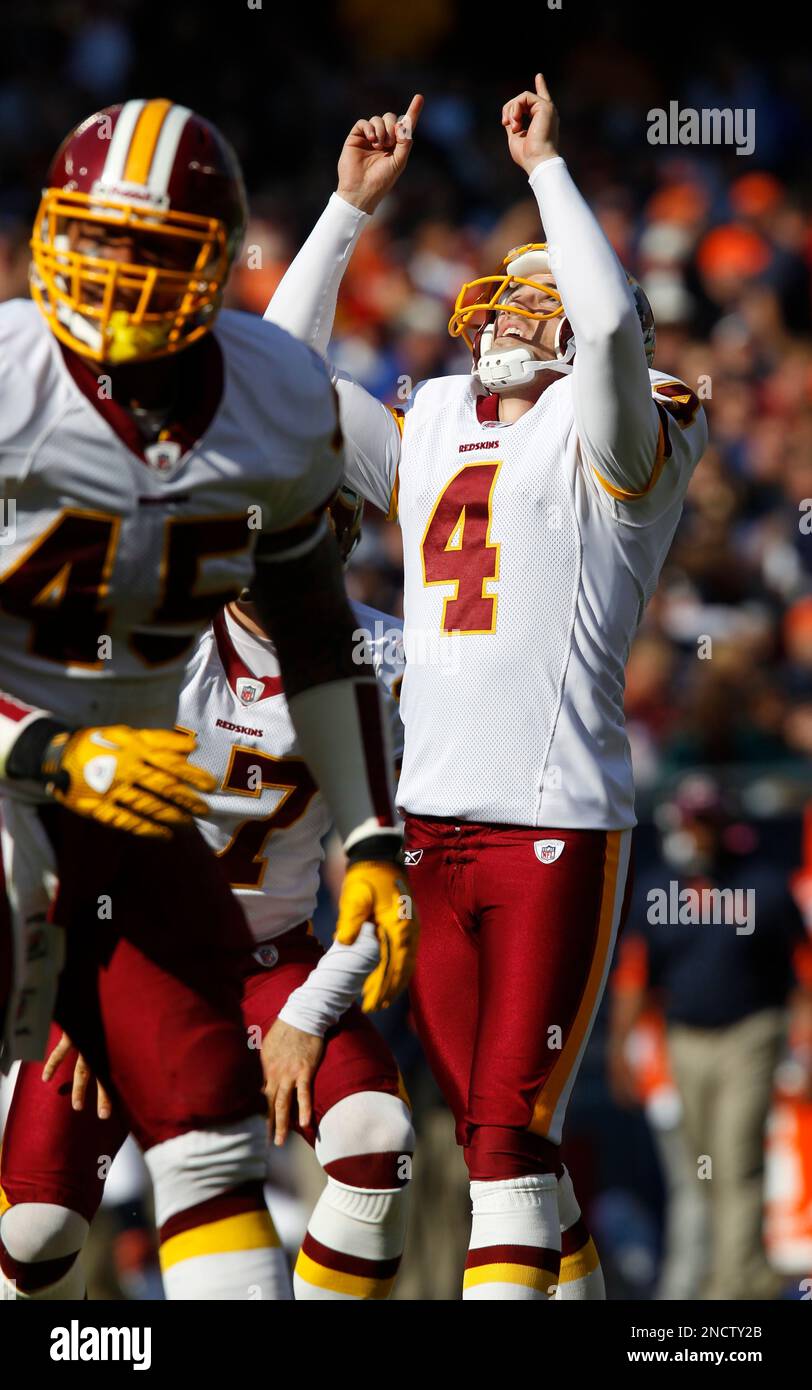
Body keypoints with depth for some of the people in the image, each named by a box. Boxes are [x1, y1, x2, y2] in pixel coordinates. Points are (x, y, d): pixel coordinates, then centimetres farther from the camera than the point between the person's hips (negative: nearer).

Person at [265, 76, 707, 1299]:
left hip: (560, 825, -6)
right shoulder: (429, 445, 19)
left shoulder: (609, 449, 1)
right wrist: (354, 204, 18)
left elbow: (614, 326, -19)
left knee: (514, 1133, -11)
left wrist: (546, 166, -8)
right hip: (433, 828, 6)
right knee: (489, 1136, 8)